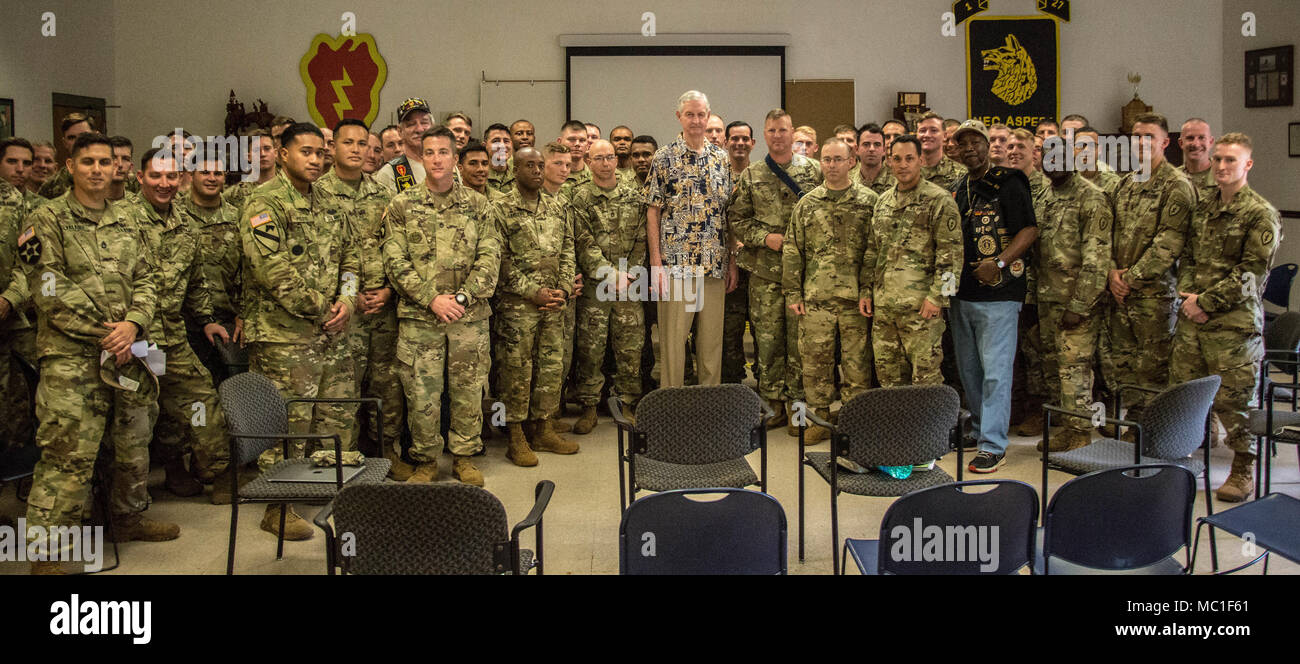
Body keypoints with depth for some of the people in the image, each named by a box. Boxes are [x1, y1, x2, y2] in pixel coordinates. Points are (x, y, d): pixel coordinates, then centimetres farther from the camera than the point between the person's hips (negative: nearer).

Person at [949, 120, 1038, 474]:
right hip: (962, 293, 8)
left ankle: (993, 445, -3)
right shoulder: (958, 189, 16)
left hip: (998, 293, -8)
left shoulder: (1007, 183, -6)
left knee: (995, 370, -7)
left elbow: (1030, 230, -12)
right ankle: (979, 431, 28)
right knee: (968, 369, 14)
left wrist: (999, 263, -21)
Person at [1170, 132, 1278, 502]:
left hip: (1234, 323, -6)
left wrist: (1206, 301, -13)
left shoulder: (1261, 214, -6)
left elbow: (1251, 273, -12)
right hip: (1192, 319, 6)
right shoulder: (1203, 208, 14)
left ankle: (1244, 471, 15)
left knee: (1233, 400, -1)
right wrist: (1187, 293, 0)